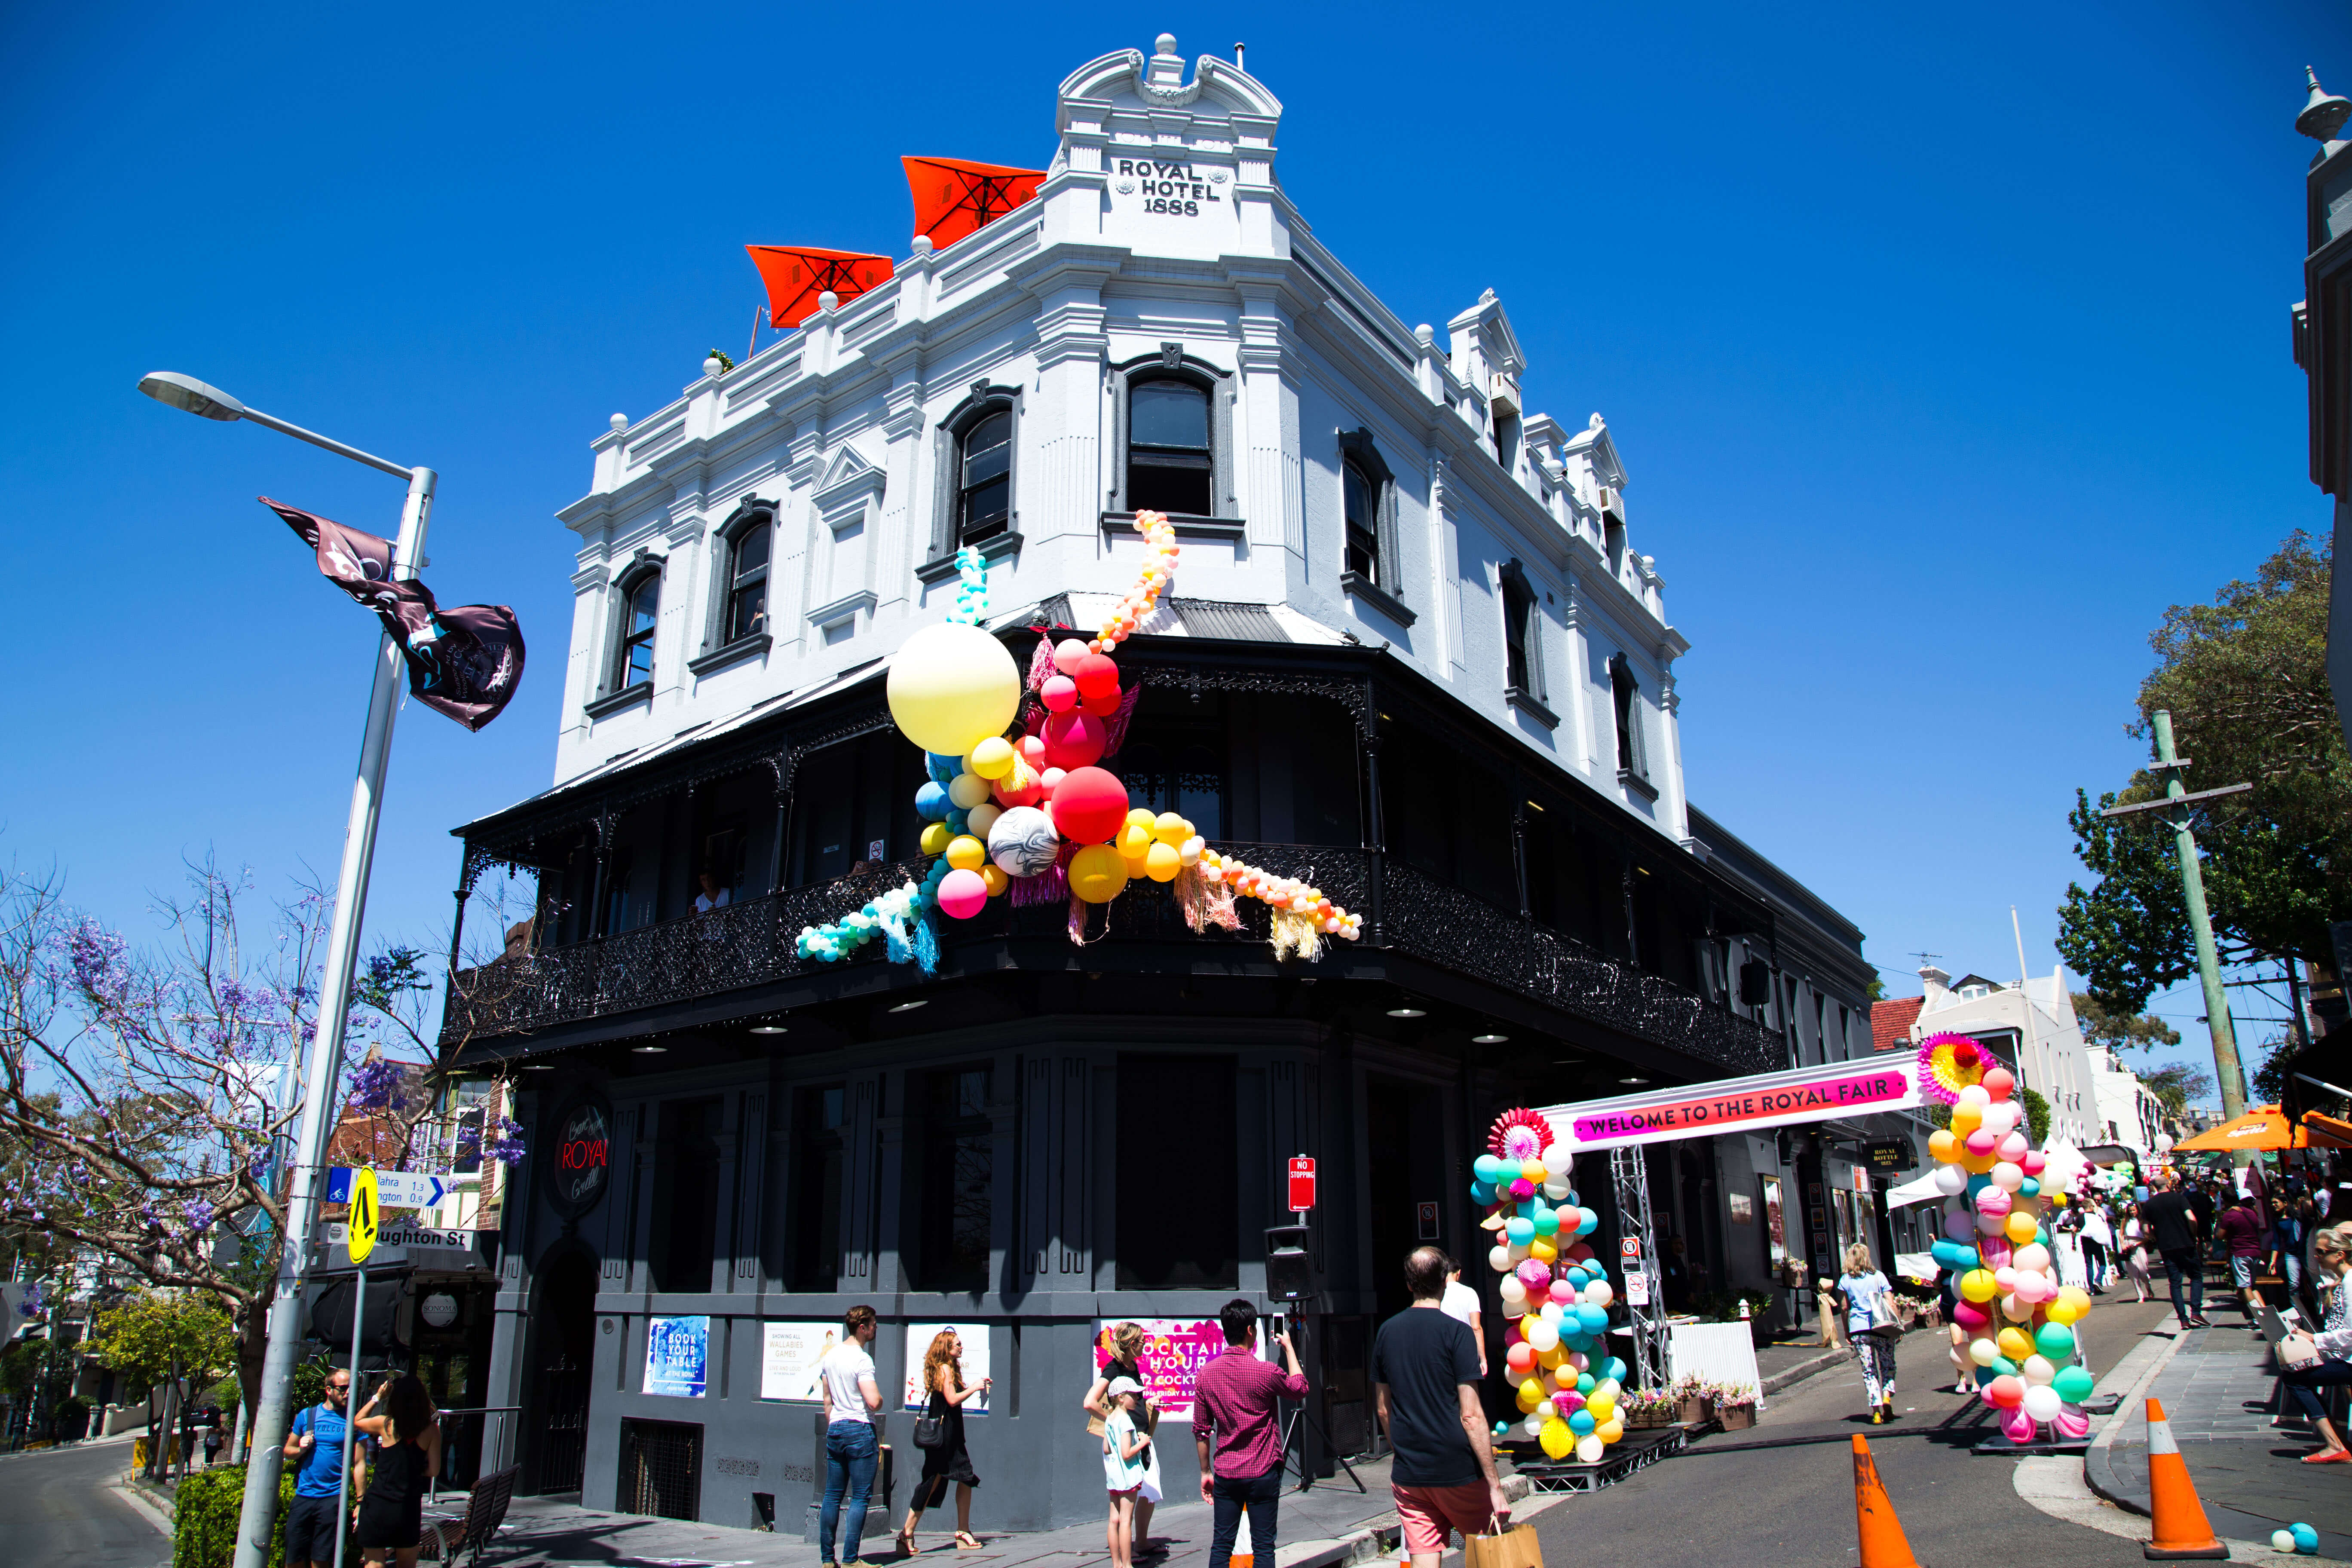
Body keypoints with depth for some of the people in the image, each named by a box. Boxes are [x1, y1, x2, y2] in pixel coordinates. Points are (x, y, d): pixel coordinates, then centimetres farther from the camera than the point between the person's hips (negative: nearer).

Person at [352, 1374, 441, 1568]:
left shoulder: (385, 1424, -8)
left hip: (378, 1506, -2)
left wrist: (377, 1397, 13)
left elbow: (357, 1421, 13)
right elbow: (434, 1470, -2)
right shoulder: (431, 1430, -5)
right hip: (409, 1508, 2)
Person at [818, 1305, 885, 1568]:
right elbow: (874, 1402, -23)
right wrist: (880, 1397, -1)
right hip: (860, 1430, -8)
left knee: (833, 1496, 11)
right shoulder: (862, 1359, -16)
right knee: (860, 1497, -1)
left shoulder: (830, 1356, 9)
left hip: (835, 1430, 8)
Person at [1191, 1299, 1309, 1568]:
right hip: (1263, 1473, -3)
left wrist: (1206, 1472, 15)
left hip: (1225, 1474, 4)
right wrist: (1288, 1347, 16)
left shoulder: (1206, 1374, -2)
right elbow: (1300, 1388, 6)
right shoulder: (1264, 1372, -14)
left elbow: (1201, 1430, 5)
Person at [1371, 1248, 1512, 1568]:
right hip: (1458, 1471, -4)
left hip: (1408, 1475, 4)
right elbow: (1471, 1415, -16)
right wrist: (1495, 1485, -12)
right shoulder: (1456, 1331, -12)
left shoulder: (1386, 1332, 4)